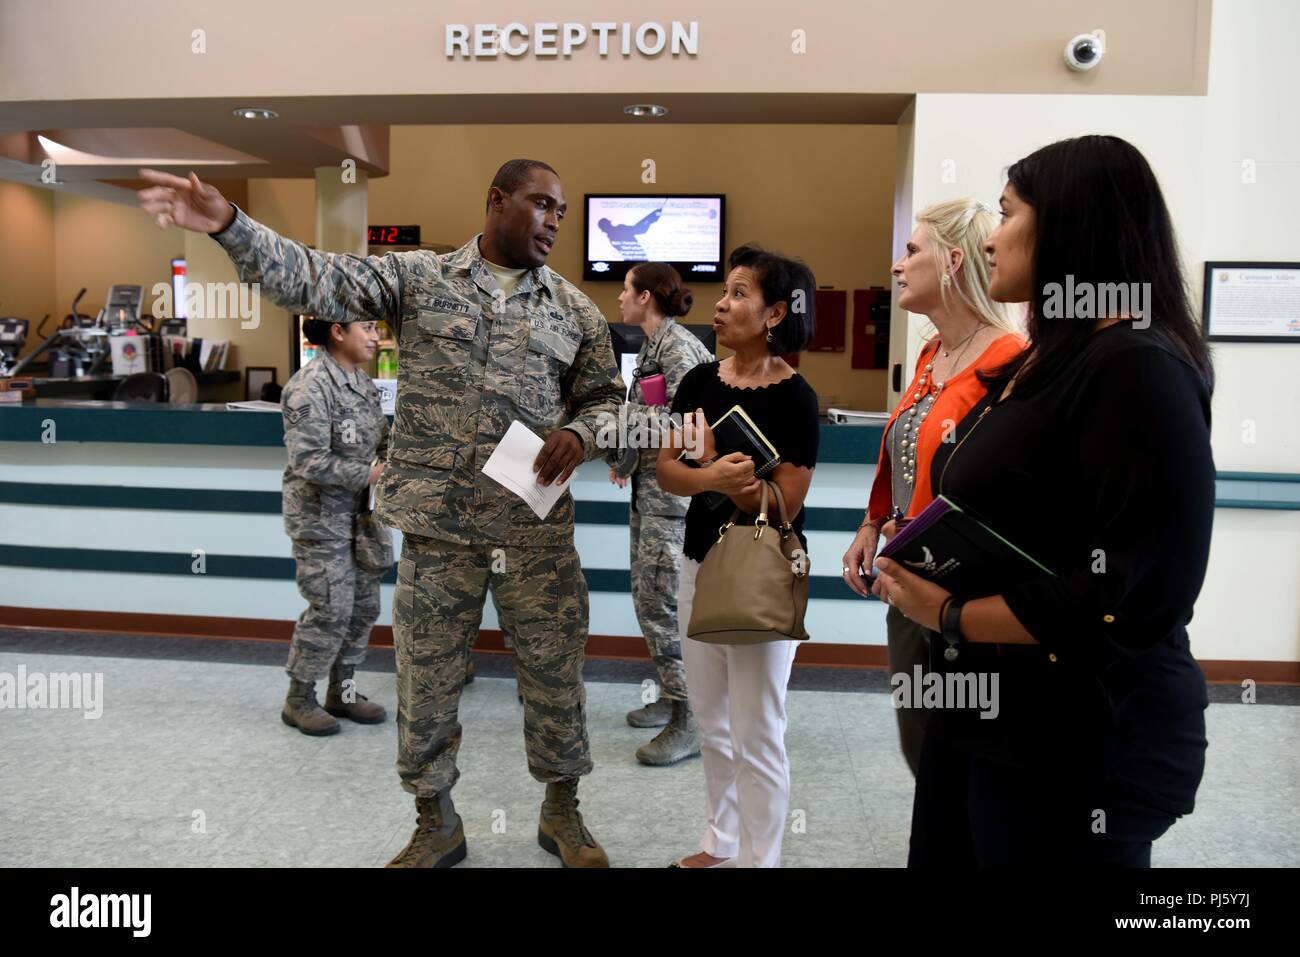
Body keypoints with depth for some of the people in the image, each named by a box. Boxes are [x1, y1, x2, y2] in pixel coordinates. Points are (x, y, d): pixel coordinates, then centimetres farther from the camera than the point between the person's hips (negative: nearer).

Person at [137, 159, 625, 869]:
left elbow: (605, 396, 15)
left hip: (538, 532, 1)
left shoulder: (576, 308, 7)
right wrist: (228, 225, -21)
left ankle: (562, 811, 36)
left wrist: (579, 435, -7)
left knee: (555, 678, 11)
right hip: (436, 527, -1)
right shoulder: (416, 277, 1)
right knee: (426, 684, 10)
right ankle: (436, 825, 33)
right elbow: (314, 280, -7)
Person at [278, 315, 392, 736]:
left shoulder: (361, 379, 7)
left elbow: (382, 436, 13)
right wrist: (370, 475, -22)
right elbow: (309, 462, -23)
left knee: (364, 604, 11)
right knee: (330, 608, -4)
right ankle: (298, 699, 15)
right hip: (320, 516, -8)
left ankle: (342, 691, 27)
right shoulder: (310, 386, -19)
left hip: (358, 512, 8)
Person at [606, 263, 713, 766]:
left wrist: (624, 415, -17)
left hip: (673, 487, -10)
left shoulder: (677, 348, -14)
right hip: (649, 483, 10)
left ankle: (690, 722, -2)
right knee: (647, 593, 15)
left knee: (663, 601, -9)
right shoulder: (651, 346, 15)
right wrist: (624, 456, 11)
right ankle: (671, 695, 27)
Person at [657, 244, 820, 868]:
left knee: (756, 738, 5)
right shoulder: (699, 382, 2)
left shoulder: (794, 398, -15)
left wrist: (712, 458, -21)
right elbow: (667, 471, -4)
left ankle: (758, 860, 23)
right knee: (712, 725, 19)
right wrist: (710, 476, -24)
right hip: (700, 565, 6)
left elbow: (783, 507, -18)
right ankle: (721, 845, 38)